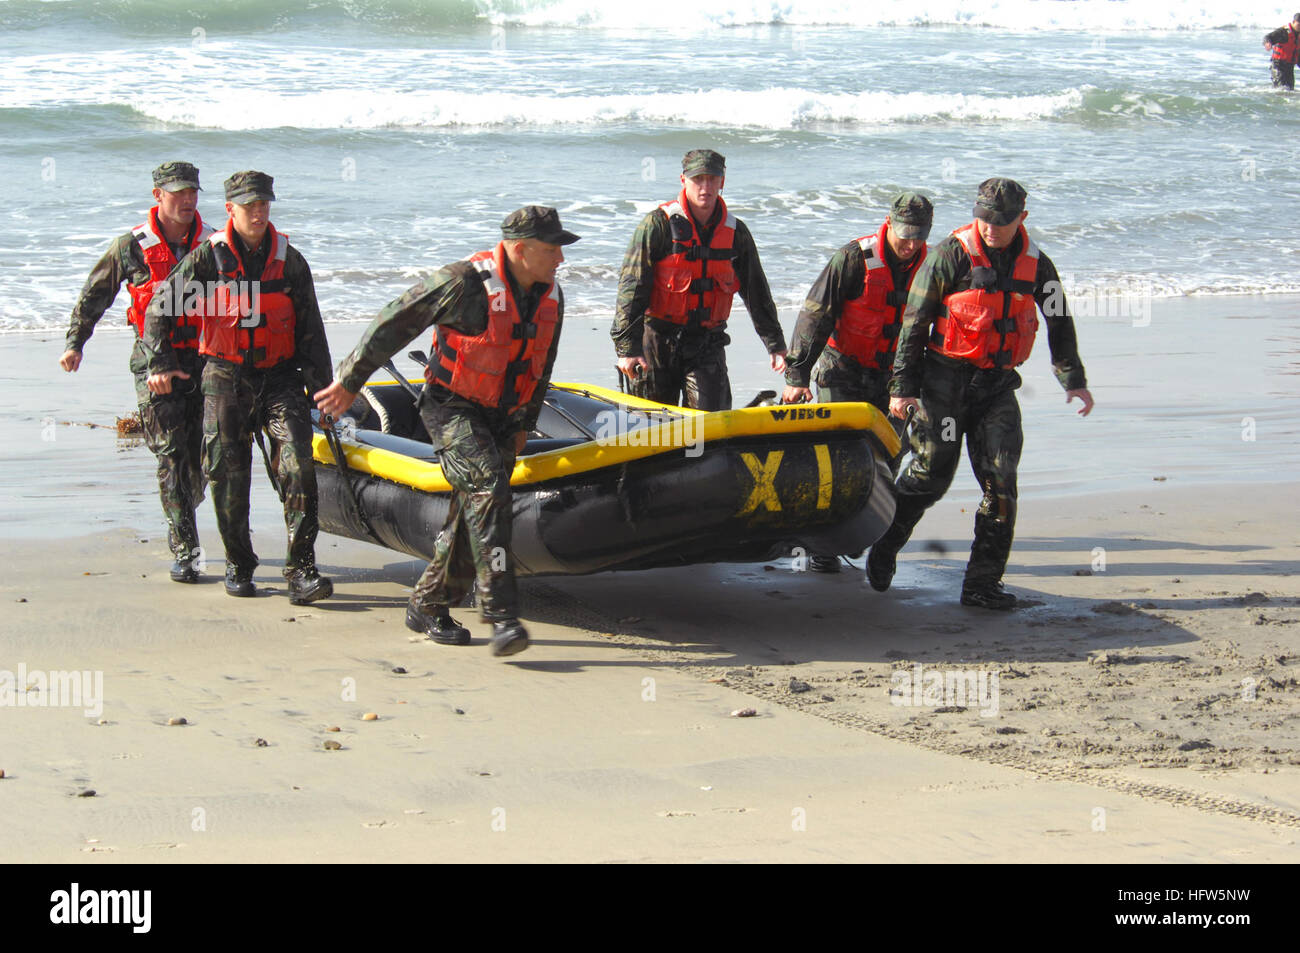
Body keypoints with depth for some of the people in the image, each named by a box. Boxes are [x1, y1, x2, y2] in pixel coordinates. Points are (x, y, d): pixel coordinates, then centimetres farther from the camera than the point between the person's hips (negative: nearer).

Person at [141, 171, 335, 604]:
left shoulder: (289, 260, 4)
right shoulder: (208, 258, -1)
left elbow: (310, 327, 10)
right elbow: (160, 309, 1)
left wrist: (322, 385, 7)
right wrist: (160, 362, -11)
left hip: (281, 374, 0)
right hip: (226, 377, 0)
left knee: (298, 460, -16)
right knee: (228, 471, 2)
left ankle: (301, 569, -18)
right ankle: (239, 564, 22)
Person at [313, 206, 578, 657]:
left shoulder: (550, 297, 3)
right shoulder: (466, 282, -20)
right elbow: (394, 323, -12)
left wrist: (523, 425, 24)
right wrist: (349, 382, -6)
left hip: (499, 417, 7)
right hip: (452, 408, -7)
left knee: (472, 518, 7)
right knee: (488, 488, -25)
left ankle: (427, 607, 24)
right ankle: (501, 613, -29)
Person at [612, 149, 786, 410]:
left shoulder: (735, 232, 4)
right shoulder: (658, 225, -8)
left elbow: (757, 293, 14)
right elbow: (632, 287, -11)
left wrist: (776, 345, 14)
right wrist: (627, 347, -19)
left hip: (707, 344, 2)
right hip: (659, 340, -2)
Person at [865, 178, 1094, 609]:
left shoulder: (1035, 264, 5)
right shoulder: (950, 255, -8)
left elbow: (1059, 321, 19)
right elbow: (914, 322, -6)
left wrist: (1073, 379, 15)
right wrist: (902, 386, -8)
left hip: (997, 384, 4)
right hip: (946, 379, -3)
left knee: (1000, 480, -5)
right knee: (931, 473, 0)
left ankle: (983, 582, 0)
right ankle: (882, 549, 24)